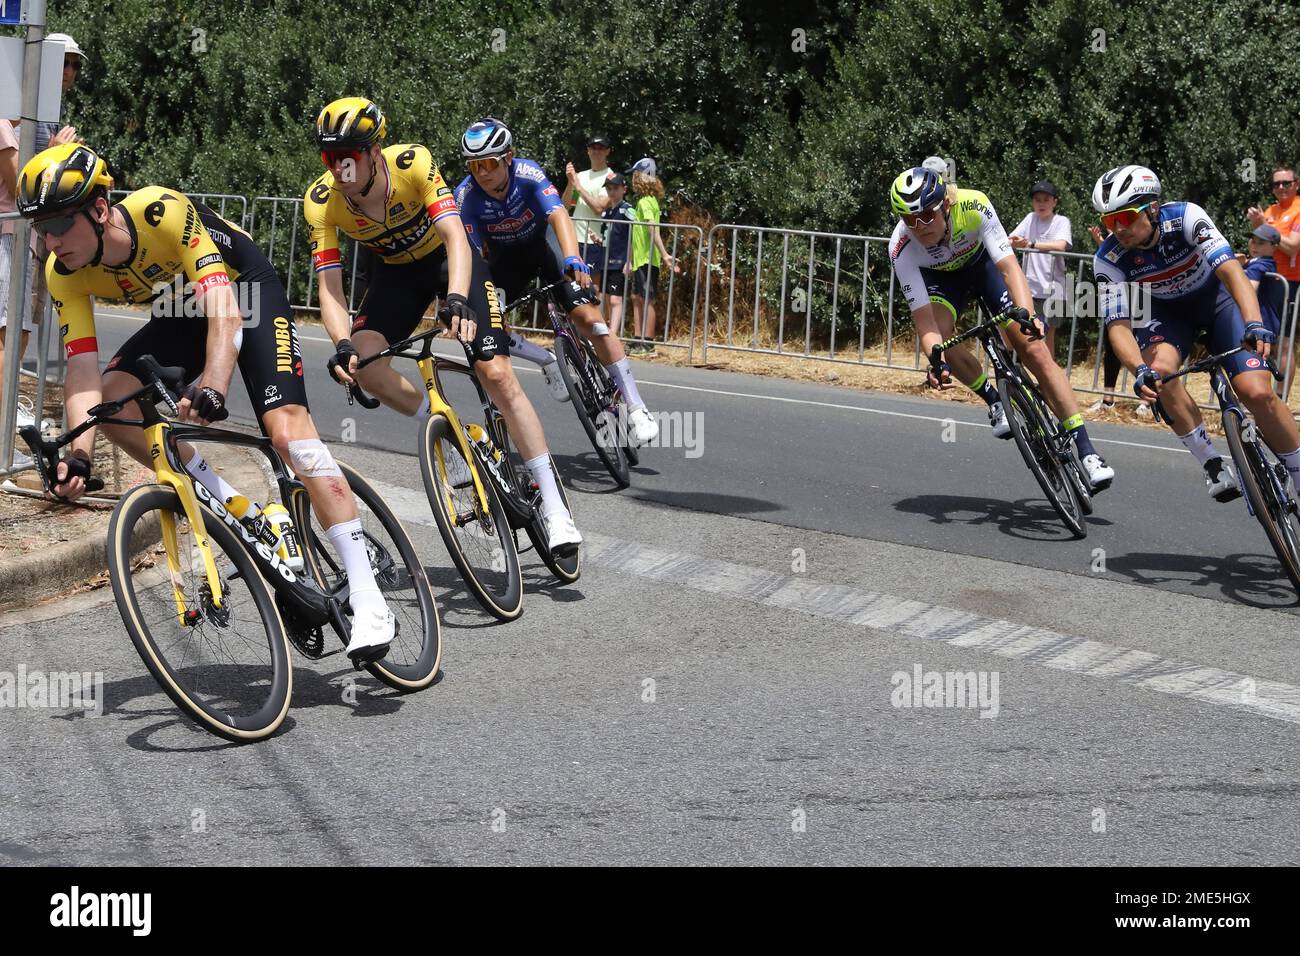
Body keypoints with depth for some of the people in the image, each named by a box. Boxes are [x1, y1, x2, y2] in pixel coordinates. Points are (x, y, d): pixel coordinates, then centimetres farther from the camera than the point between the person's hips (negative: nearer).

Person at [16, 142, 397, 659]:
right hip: (180, 311, 6)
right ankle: (233, 507, -4)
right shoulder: (65, 274, -19)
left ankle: (368, 601, -26)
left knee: (287, 426, -23)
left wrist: (212, 386, -61)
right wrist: (79, 454, -38)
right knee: (112, 400, -18)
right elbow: (84, 369, -22)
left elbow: (225, 309, -44)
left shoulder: (163, 212, -36)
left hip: (245, 289, -6)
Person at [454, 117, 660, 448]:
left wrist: (572, 258, -59)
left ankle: (636, 408, -16)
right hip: (505, 259, 3)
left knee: (588, 318, -18)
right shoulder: (466, 196, -24)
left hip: (544, 248, -3)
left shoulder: (528, 174, -29)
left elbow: (558, 215, -42)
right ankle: (548, 360, 11)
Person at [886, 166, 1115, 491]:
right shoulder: (901, 248, -33)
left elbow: (1009, 267, -40)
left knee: (1035, 351, -13)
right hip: (941, 278, 1)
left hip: (983, 263, -1)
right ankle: (995, 402, -4)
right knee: (940, 337, -31)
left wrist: (1026, 315, -56)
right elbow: (924, 319, -35)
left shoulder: (973, 206, -36)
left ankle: (1086, 451, -11)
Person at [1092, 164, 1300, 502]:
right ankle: (1214, 464, -15)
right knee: (1160, 370, -31)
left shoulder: (1185, 217, -31)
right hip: (1165, 310, 2)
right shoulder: (1109, 259, -25)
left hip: (1216, 296, -1)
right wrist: (1139, 370, -48)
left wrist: (1255, 324, -57)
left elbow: (1231, 269, -40)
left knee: (1257, 392, -20)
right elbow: (1118, 325, -28)